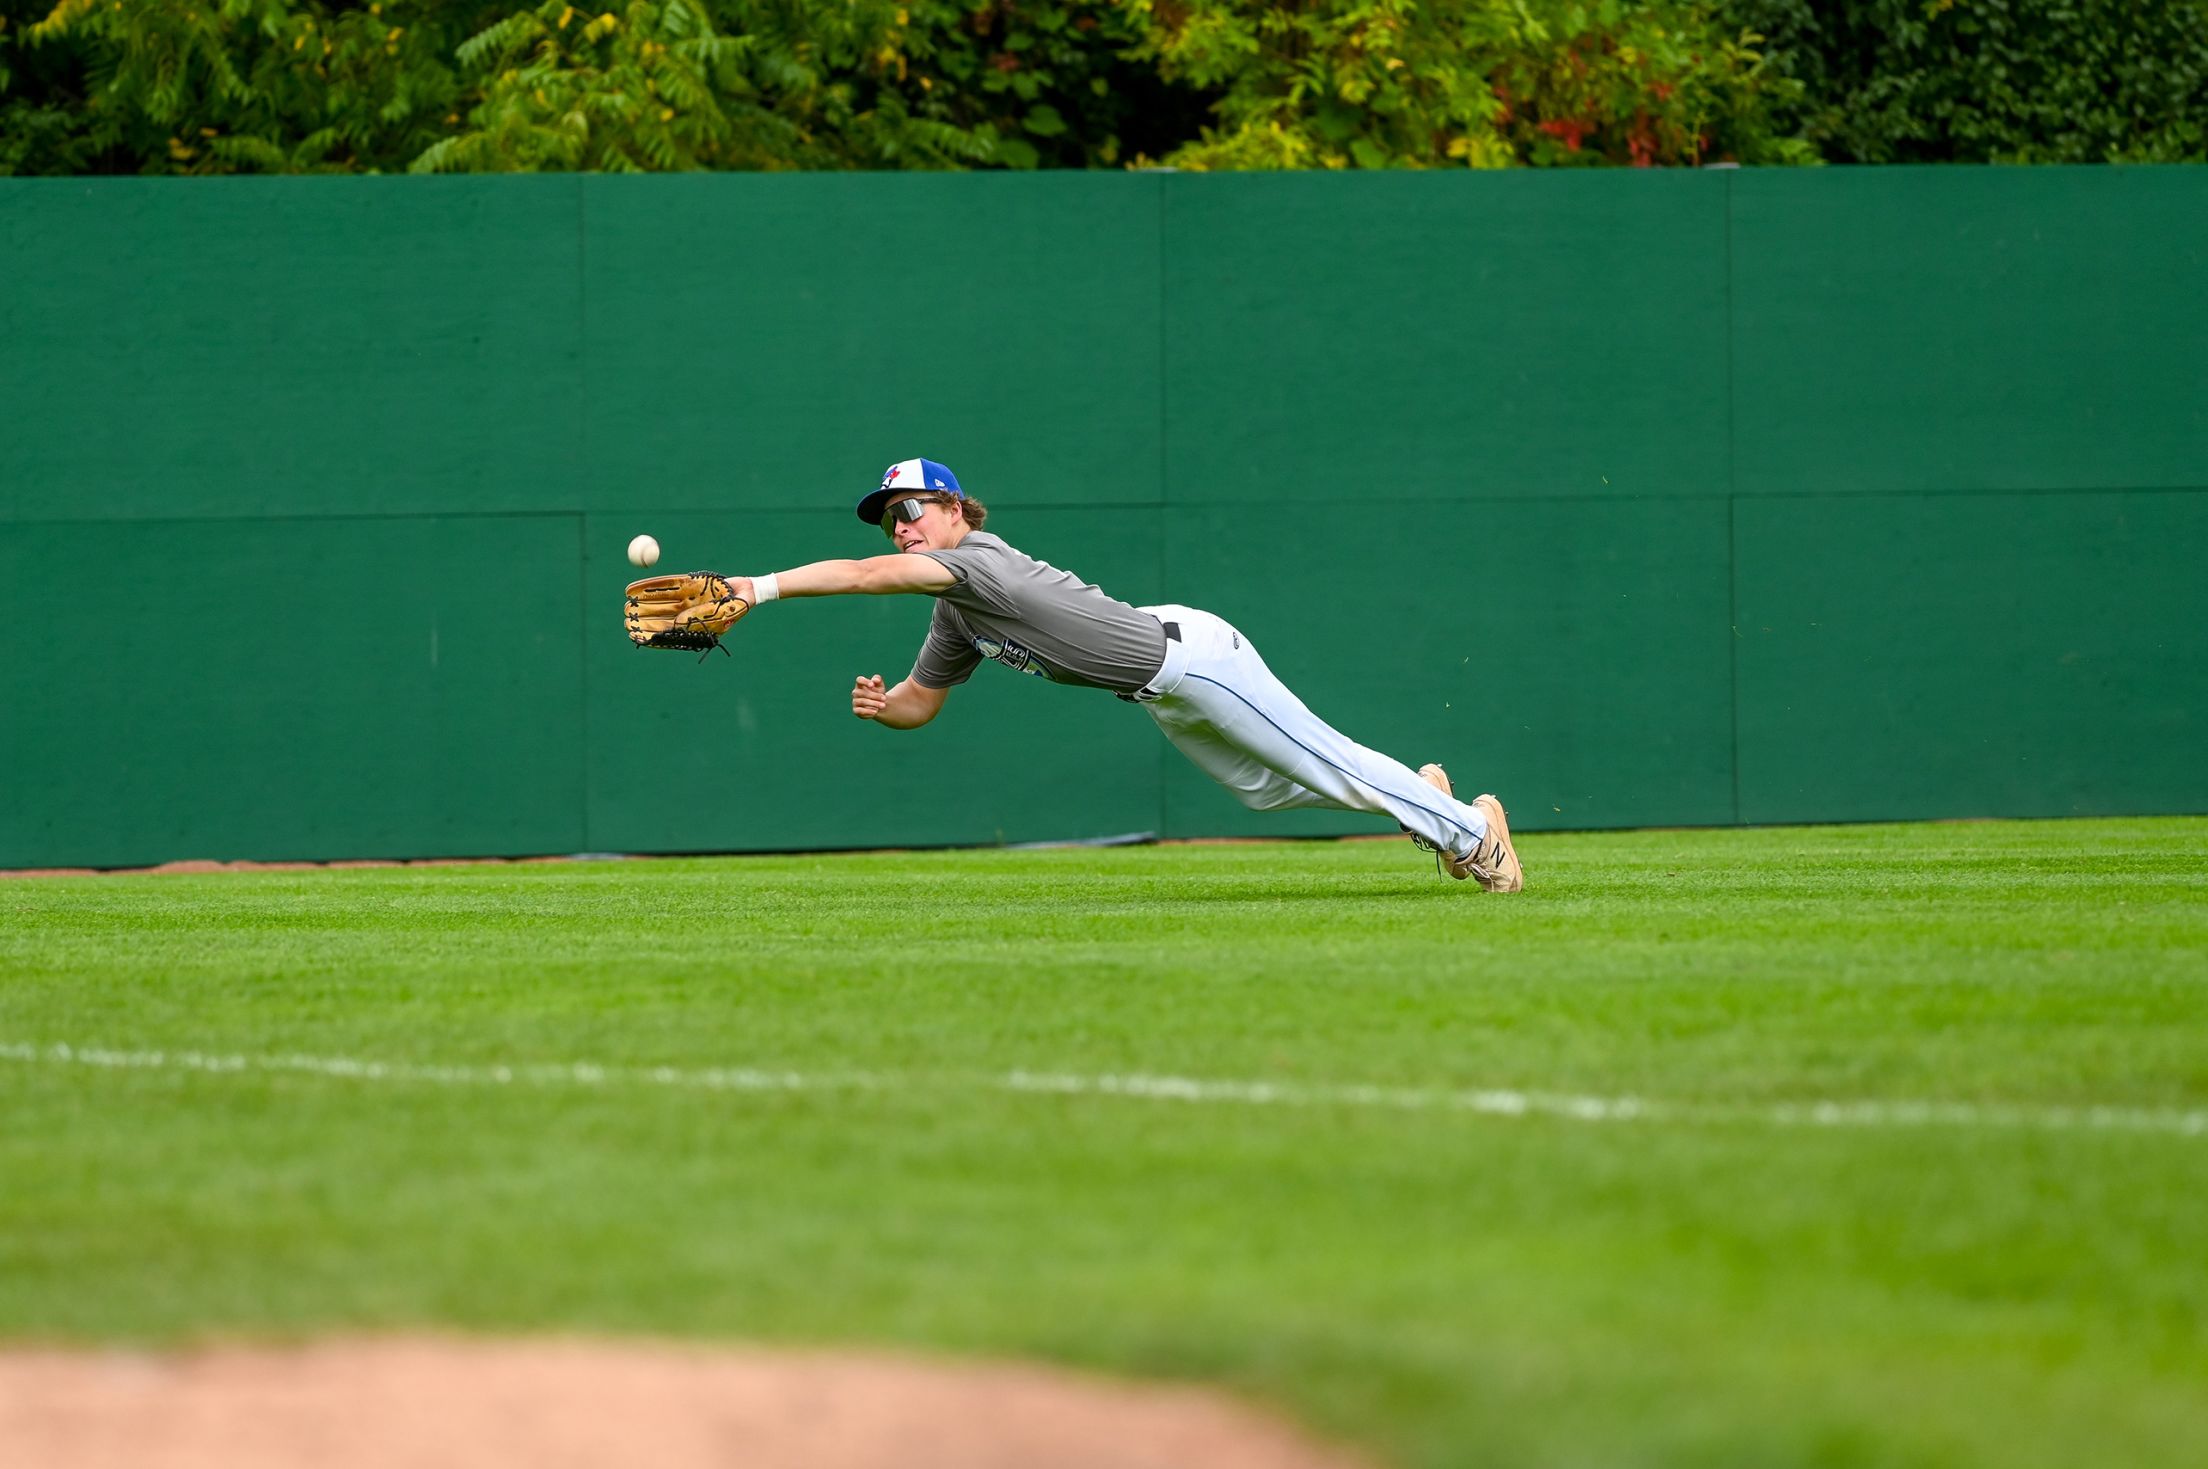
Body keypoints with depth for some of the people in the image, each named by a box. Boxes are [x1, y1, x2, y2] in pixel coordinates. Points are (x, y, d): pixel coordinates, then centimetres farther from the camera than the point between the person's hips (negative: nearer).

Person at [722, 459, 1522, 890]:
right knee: (1264, 787, 22)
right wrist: (880, 704, -8)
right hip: (1164, 696, 9)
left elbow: (877, 575, -36)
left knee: (1325, 763, -2)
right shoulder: (954, 622, 6)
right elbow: (920, 702, 16)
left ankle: (1467, 828, 12)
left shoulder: (979, 559, -22)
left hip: (1192, 658, -9)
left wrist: (764, 588, -40)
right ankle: (1420, 798, 37)